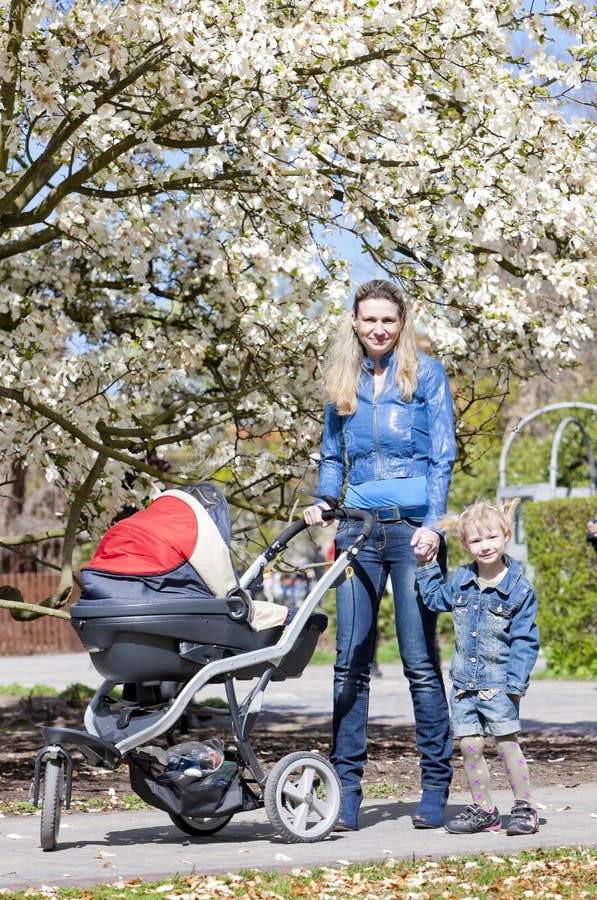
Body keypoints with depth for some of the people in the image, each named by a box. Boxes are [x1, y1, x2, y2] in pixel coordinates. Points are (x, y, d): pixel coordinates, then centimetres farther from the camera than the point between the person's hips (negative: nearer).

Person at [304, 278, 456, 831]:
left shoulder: (426, 375, 3)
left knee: (420, 661, -3)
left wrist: (431, 525, -12)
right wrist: (322, 501, 1)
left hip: (413, 527, -4)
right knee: (350, 661, 0)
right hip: (358, 529, 4)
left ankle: (435, 786, 6)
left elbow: (442, 455, -1)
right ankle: (346, 788, 5)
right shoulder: (343, 385, 14)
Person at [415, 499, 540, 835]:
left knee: (507, 743, -5)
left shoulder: (520, 589, -7)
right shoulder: (461, 581, 6)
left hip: (498, 685, -5)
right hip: (464, 682, 5)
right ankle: (484, 810, 16)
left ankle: (525, 808, 6)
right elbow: (435, 598, 25)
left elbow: (524, 641, -7)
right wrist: (427, 565, 13)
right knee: (470, 746, 5)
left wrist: (516, 683, -13)